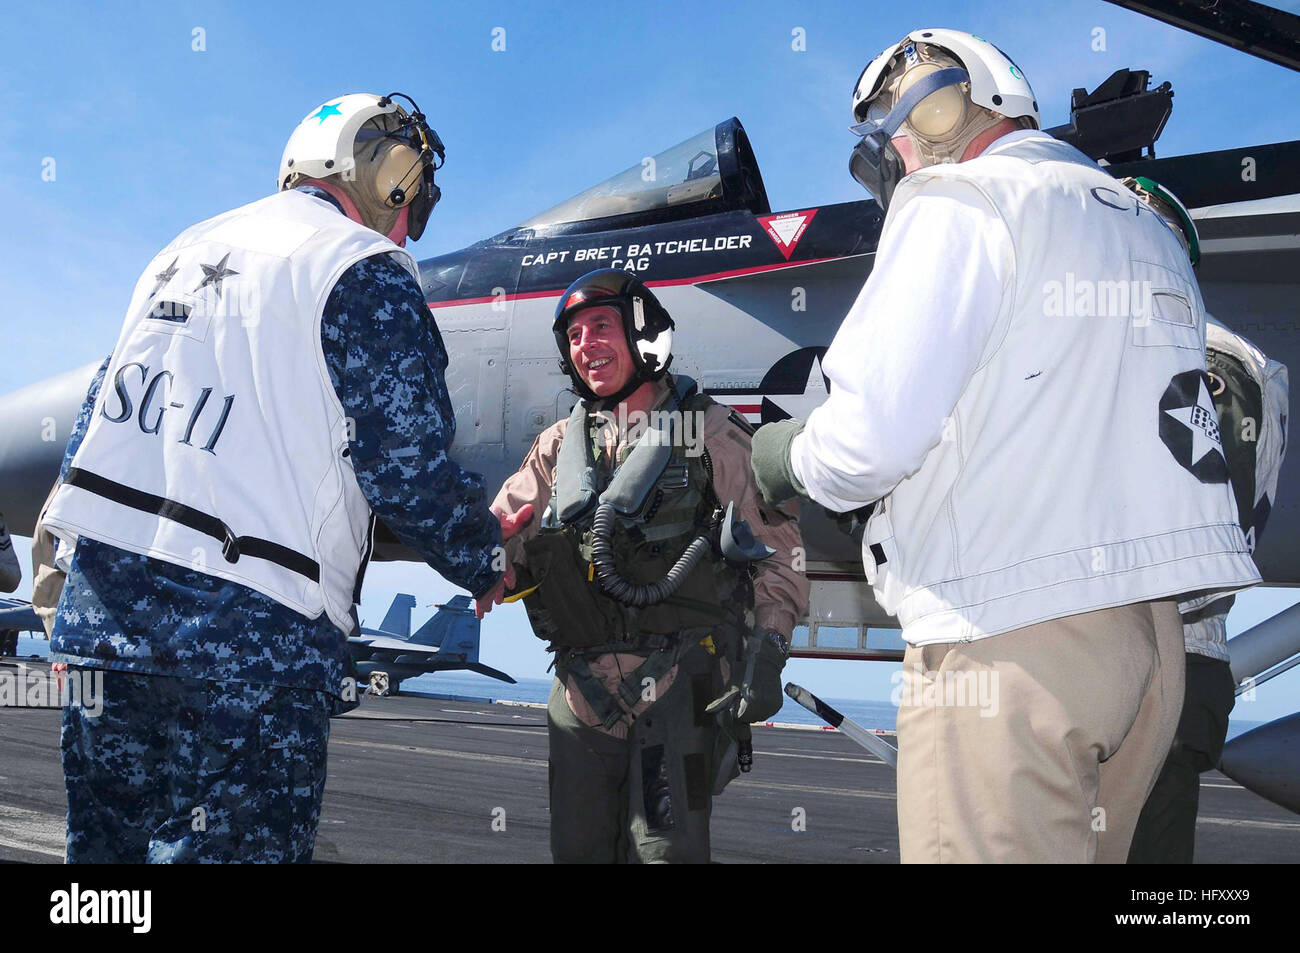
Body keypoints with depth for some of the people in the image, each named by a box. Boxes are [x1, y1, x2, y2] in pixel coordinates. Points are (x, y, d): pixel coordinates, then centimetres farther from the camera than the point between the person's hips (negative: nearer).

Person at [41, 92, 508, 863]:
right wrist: (493, 565, 5)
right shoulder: (364, 270, -6)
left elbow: (97, 417, 22)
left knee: (109, 846, 17)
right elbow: (410, 466, -10)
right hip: (248, 627, -8)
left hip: (98, 598, 8)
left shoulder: (183, 252, 20)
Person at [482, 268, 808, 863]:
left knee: (664, 851, -5)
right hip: (583, 689, 5)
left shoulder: (709, 432, 3)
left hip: (676, 686, -4)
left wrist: (766, 654, -9)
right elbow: (498, 534, 13)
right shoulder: (559, 446, 17)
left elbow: (775, 548, 1)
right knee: (579, 850, 10)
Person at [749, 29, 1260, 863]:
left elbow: (875, 433, -15)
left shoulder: (960, 206, -5)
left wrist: (790, 458, 5)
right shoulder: (1146, 227, 20)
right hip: (1151, 633, 9)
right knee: (1087, 850, 16)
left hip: (1011, 637, -8)